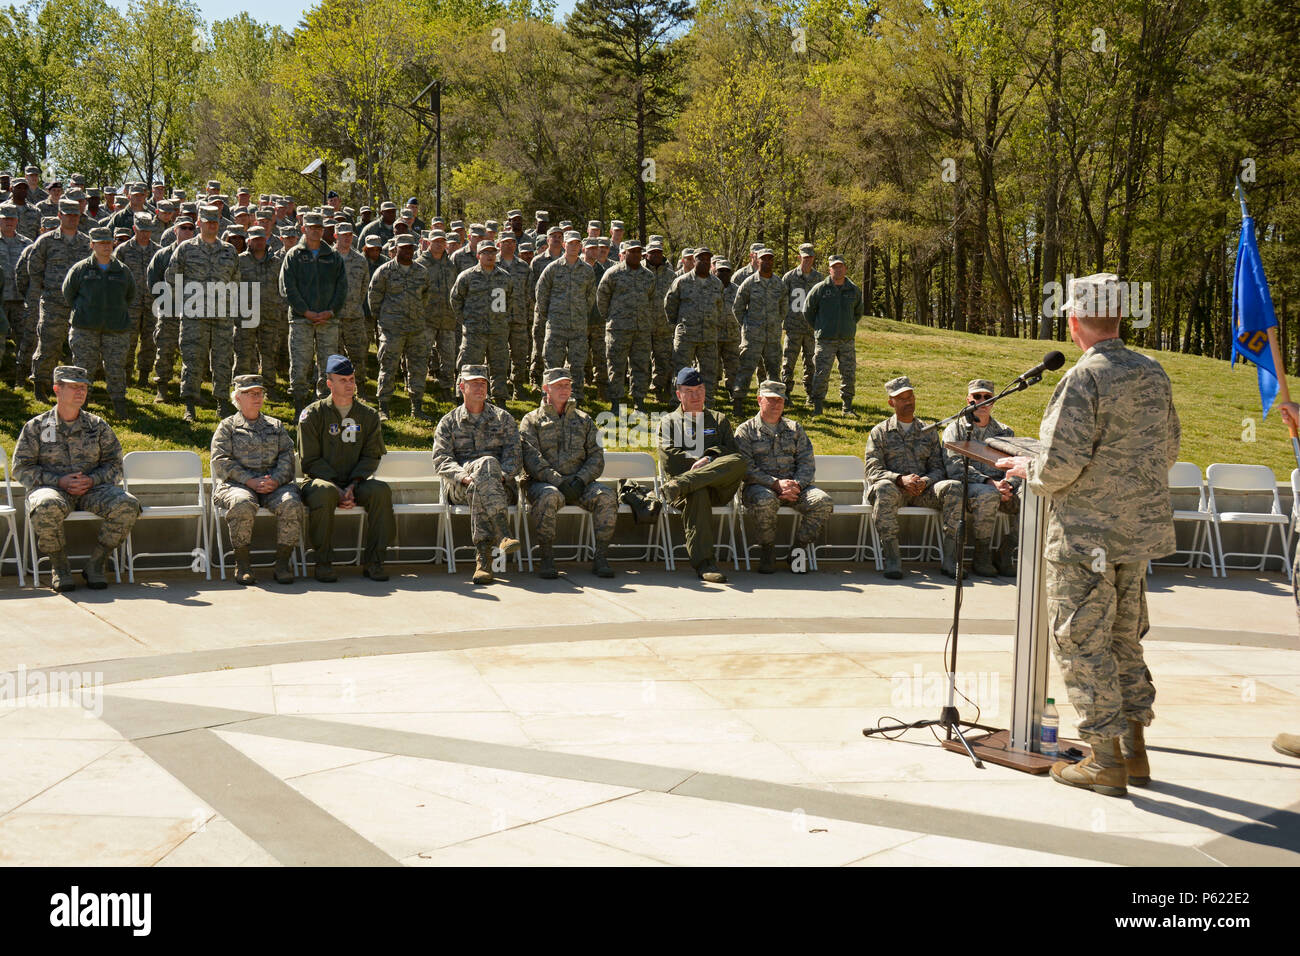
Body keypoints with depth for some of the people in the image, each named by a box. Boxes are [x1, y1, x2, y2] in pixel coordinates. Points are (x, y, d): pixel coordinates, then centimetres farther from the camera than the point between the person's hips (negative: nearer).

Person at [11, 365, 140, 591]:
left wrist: (92, 480, -9)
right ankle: (59, 568, -16)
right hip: (52, 488, -2)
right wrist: (59, 481, -12)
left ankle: (95, 564, -12)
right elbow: (21, 468, 3)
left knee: (127, 505, -28)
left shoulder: (98, 426, 15)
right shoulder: (36, 427, 9)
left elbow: (114, 464, 13)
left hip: (92, 489, 2)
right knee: (47, 508, -40)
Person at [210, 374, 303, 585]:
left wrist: (276, 480, -10)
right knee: (243, 504, -38)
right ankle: (242, 564, -23)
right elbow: (221, 461, 1)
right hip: (238, 484, -2)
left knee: (291, 503, -31)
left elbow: (287, 457, 12)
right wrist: (250, 481, -13)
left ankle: (283, 562, -20)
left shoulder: (276, 426, 23)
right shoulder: (227, 426, 13)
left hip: (274, 483, 2)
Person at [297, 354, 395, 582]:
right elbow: (311, 460, -4)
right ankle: (323, 563, -25)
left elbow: (371, 456, 4)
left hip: (355, 482, 3)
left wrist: (353, 486, -14)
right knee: (323, 493, -38)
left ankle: (374, 562, -22)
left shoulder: (368, 416, 10)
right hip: (320, 479, -3)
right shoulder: (313, 414, 1)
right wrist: (338, 490, -16)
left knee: (381, 490, -28)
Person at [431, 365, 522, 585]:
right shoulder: (448, 422, 17)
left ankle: (483, 557, -46)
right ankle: (503, 534, -50)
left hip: (501, 485, 1)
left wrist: (502, 476, -16)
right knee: (487, 463, -36)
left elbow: (513, 454, 7)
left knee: (478, 490, -38)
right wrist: (464, 476, -18)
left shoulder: (503, 418, 19)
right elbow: (441, 460, 3)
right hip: (458, 488, -1)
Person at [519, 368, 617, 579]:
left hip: (579, 484, 3)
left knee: (606, 496, -27)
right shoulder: (531, 421, 11)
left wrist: (580, 480, -9)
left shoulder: (584, 420, 20)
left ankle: (601, 558, -19)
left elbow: (596, 457, 11)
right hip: (544, 483, -3)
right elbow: (532, 459, -4)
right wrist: (558, 481, -18)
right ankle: (547, 560, -28)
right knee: (548, 496, -38)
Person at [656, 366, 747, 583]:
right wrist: (701, 461, -3)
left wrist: (709, 458, -9)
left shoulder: (719, 421, 26)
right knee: (697, 494, -40)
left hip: (719, 488, 2)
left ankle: (679, 486, -43)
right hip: (694, 487, -2)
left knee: (738, 462, -32)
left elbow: (734, 454, 10)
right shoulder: (668, 422, 20)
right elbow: (669, 460, 2)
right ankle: (704, 563, -44)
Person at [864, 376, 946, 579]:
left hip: (921, 491, 2)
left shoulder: (929, 432, 21)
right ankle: (892, 558, -40)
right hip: (893, 487, -2)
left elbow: (938, 468, 13)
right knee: (885, 489, -40)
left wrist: (926, 481, -12)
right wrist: (900, 479, -19)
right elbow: (873, 470, 0)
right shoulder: (880, 432, 11)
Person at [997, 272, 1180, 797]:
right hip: (1141, 529, 8)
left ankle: (1106, 764, 6)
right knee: (1124, 638, 18)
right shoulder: (1154, 374, 6)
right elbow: (1169, 449, 15)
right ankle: (1134, 750, 24)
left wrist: (1028, 470, -2)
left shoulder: (1084, 379, -18)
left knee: (1083, 644, 2)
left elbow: (1061, 463, -22)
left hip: (1087, 534, -8)